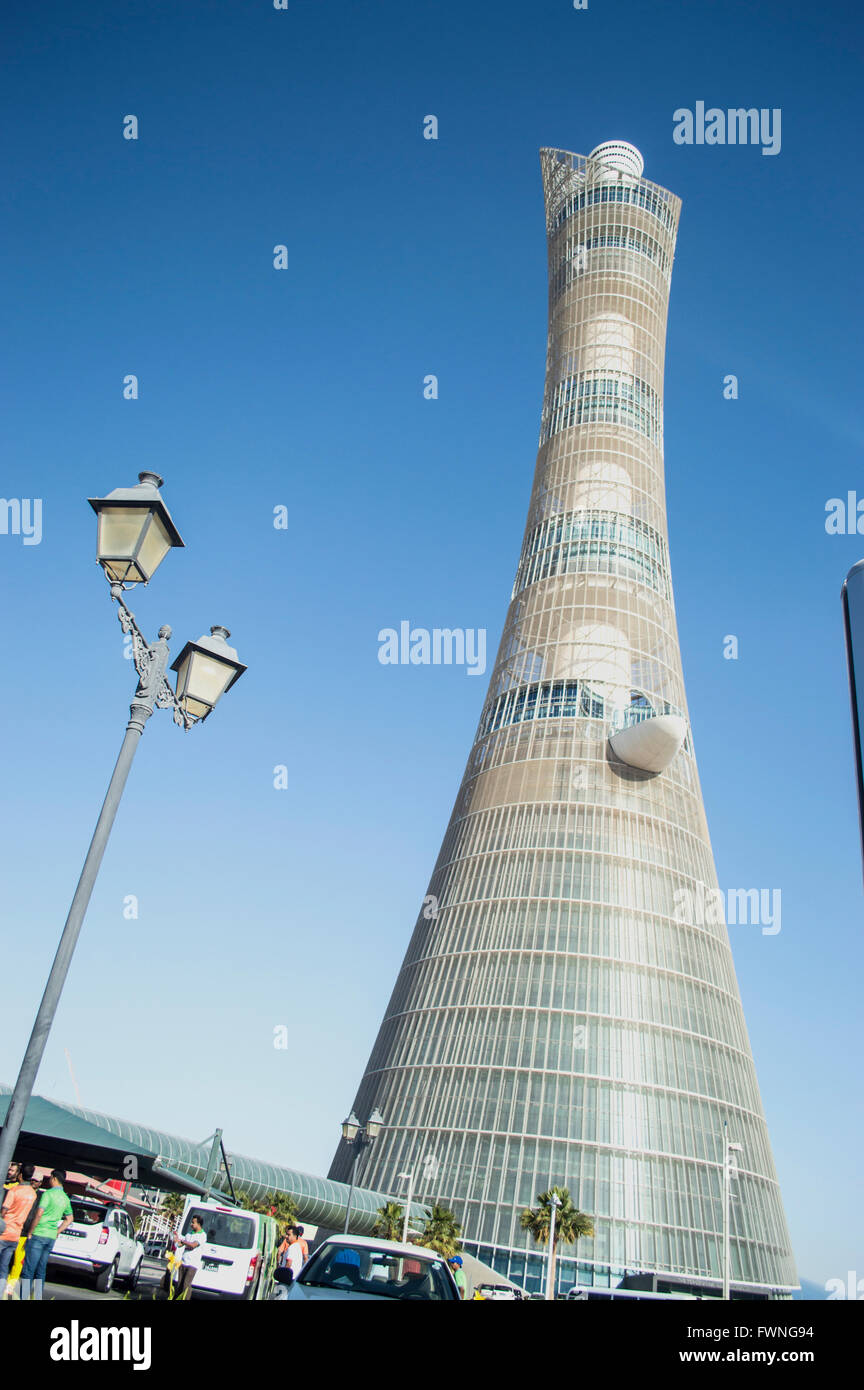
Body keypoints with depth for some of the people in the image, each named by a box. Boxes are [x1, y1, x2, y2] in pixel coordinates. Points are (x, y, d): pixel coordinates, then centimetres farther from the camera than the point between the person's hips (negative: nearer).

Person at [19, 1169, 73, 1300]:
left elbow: (39, 1214, -18)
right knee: (41, 1271, 13)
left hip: (39, 1235, -7)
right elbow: (69, 1219, 20)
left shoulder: (48, 1194, -10)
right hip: (51, 1237, 7)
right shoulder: (65, 1198, 14)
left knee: (28, 1271, -4)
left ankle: (24, 1297, -9)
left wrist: (30, 1232, -9)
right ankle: (38, 1297, 11)